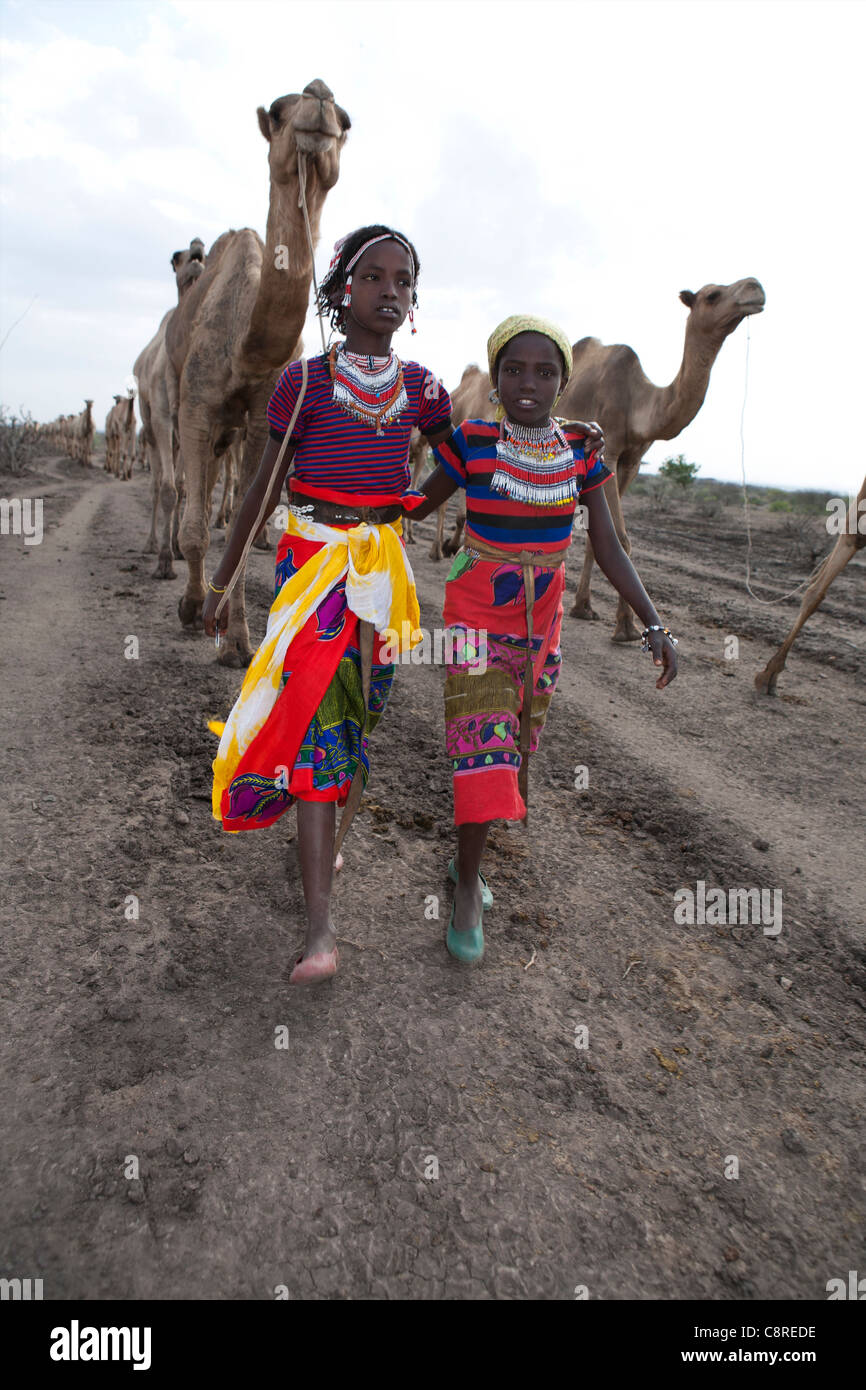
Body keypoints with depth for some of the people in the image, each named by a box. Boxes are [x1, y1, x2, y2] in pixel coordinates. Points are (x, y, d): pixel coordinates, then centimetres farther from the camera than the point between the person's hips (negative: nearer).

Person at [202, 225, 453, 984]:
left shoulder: (419, 386, 8)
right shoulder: (306, 380, -1)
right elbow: (266, 487, 3)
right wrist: (223, 580, 5)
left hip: (383, 564, 4)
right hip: (313, 557, -4)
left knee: (360, 710, 9)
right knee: (314, 714, -11)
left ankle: (327, 841, 34)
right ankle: (321, 925, -10)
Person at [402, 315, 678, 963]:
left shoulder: (580, 447, -1)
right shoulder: (471, 441, -8)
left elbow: (608, 547, 0)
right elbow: (420, 504, 7)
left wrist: (654, 624, -7)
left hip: (544, 617, 4)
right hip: (478, 611, -4)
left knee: (520, 745, 11)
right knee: (484, 746, -11)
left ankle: (467, 857, 33)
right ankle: (468, 885, 10)